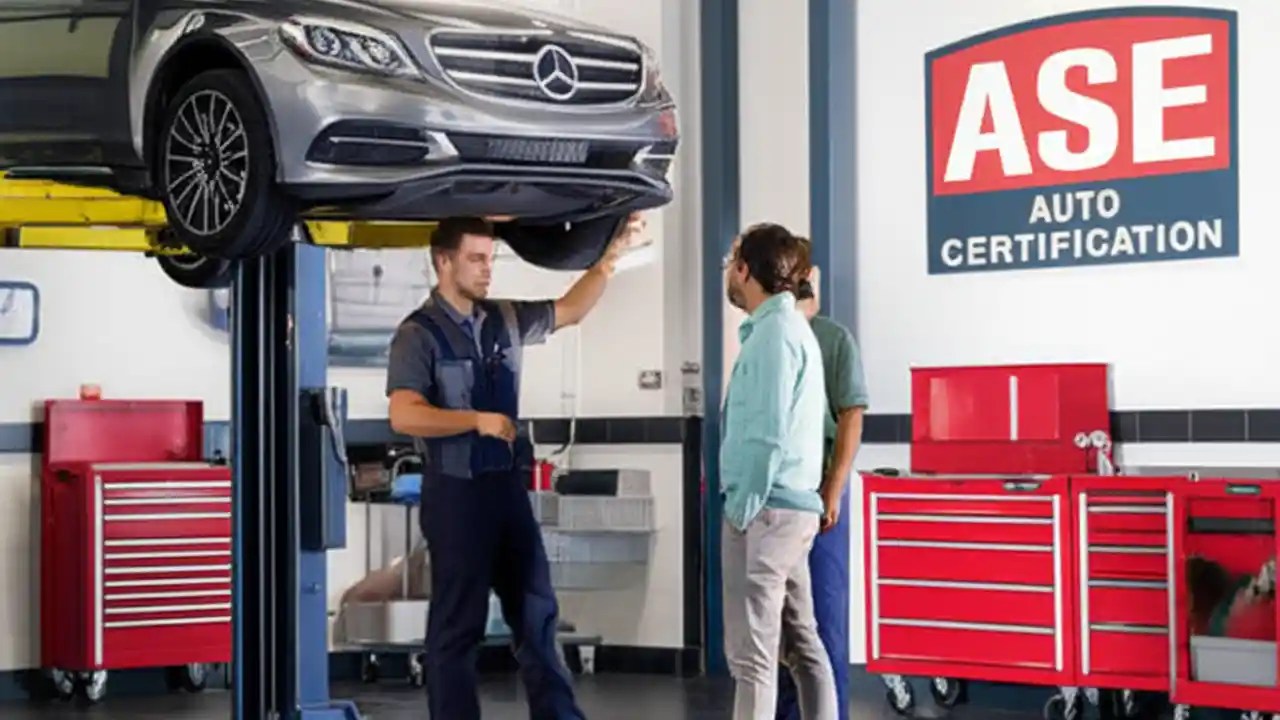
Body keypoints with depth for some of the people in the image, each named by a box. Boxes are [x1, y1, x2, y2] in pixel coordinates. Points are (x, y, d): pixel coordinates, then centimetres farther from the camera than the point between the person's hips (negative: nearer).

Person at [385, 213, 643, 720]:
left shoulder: (504, 319, 7)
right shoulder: (419, 334, -11)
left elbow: (571, 310, 16)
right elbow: (404, 416, -21)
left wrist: (611, 255, 4)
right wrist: (478, 421, -21)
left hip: (507, 484, 7)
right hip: (455, 492, -6)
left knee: (536, 612, 12)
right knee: (458, 623, 2)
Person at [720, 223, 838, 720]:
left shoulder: (774, 330, -13)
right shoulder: (787, 326, 18)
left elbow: (768, 432, -19)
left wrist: (743, 509, -15)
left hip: (766, 509, -10)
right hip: (791, 508, 10)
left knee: (752, 652, -10)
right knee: (800, 644, 11)